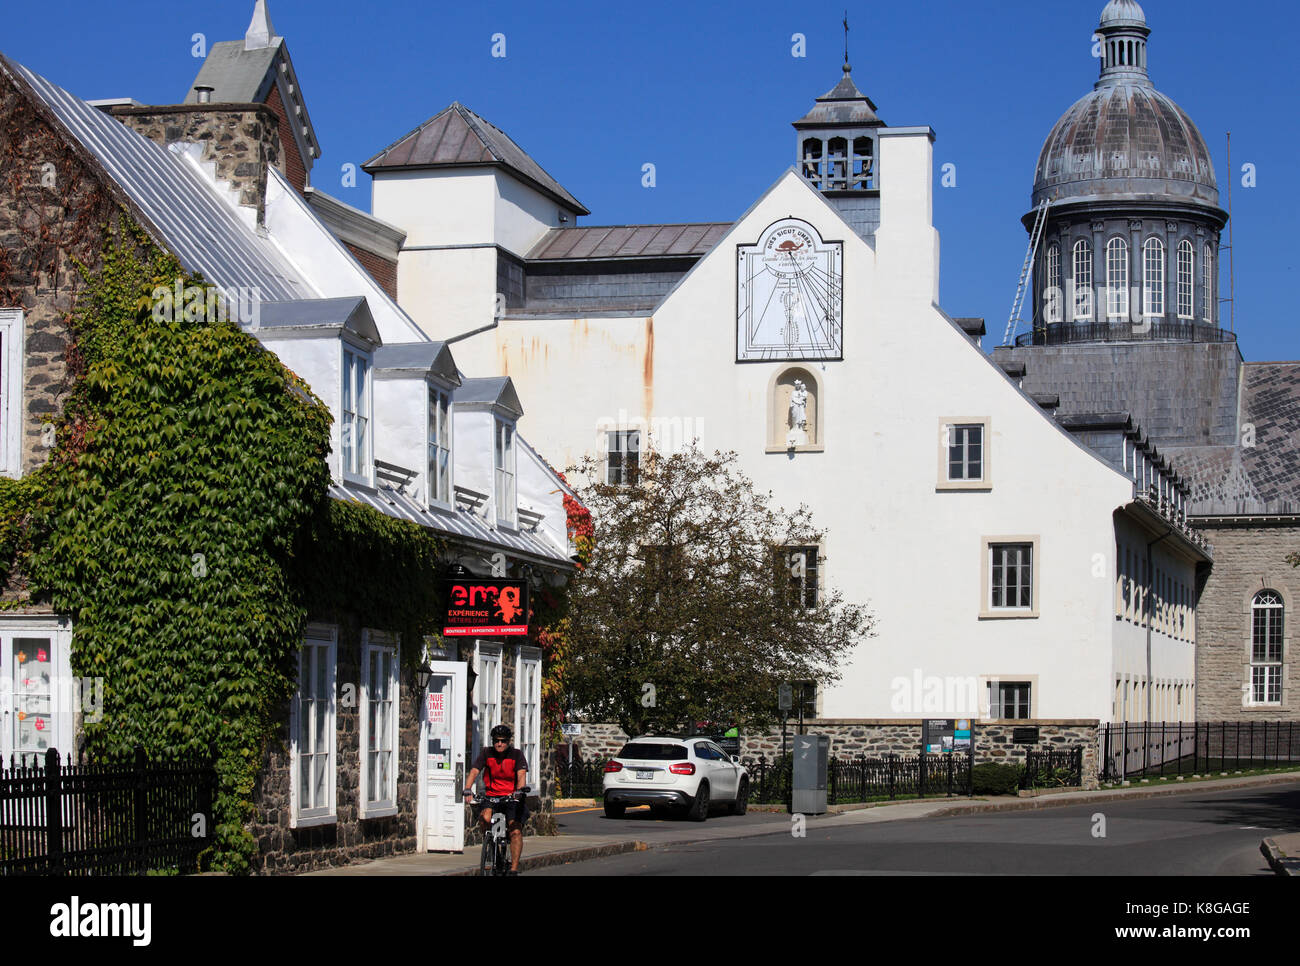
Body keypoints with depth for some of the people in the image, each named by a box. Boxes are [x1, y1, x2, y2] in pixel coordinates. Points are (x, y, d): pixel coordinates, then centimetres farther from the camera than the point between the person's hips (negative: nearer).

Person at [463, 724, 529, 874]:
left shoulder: (516, 755, -2)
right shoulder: (486, 753, 2)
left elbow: (521, 775, -15)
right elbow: (474, 771, -8)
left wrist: (519, 791, -35)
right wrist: (468, 789, -27)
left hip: (512, 798, -1)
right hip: (492, 797, 1)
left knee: (516, 831, -18)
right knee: (485, 818, -29)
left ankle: (514, 869, -17)